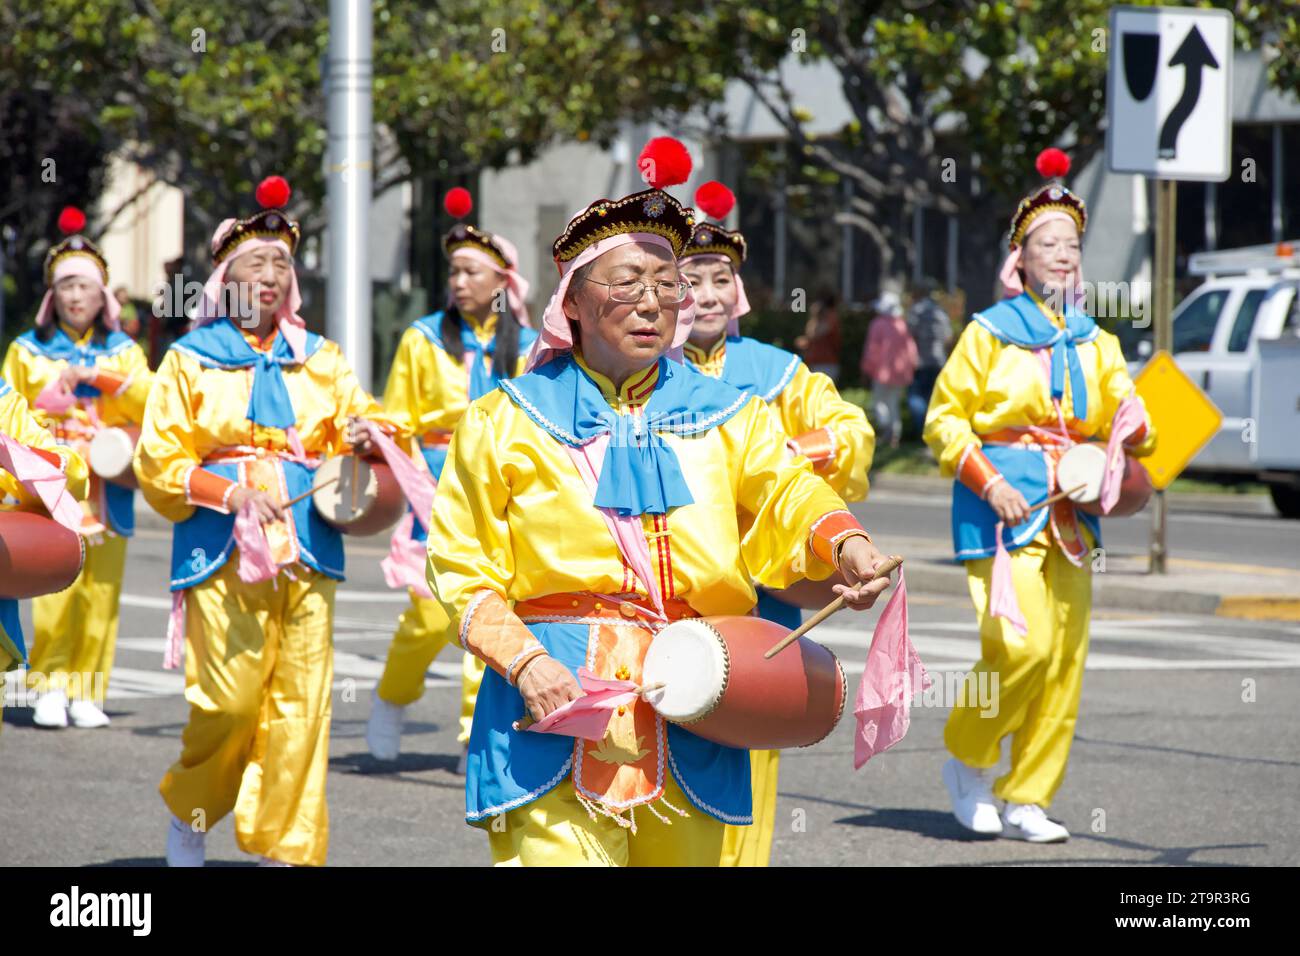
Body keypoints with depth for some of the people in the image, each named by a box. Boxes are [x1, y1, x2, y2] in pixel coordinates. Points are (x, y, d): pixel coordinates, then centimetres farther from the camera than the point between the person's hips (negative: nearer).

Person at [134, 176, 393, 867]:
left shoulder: (319, 361, 17)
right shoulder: (191, 360, 6)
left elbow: (364, 420, 17)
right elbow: (158, 462, 1)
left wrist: (365, 434, -8)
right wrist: (231, 494, -13)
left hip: (306, 555, 3)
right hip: (224, 553, -3)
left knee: (302, 707, -4)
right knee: (229, 700, -9)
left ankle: (287, 849, 1)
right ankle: (188, 814, 18)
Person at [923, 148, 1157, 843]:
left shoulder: (1094, 343, 13)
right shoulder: (990, 334, 0)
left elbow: (1123, 415, 13)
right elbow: (944, 420, 0)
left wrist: (1134, 434, -12)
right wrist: (988, 482, -13)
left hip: (1070, 515, 5)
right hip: (1003, 508, -5)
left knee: (1066, 660, 1)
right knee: (1022, 645, -18)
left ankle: (1025, 800, 9)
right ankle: (966, 758, 6)